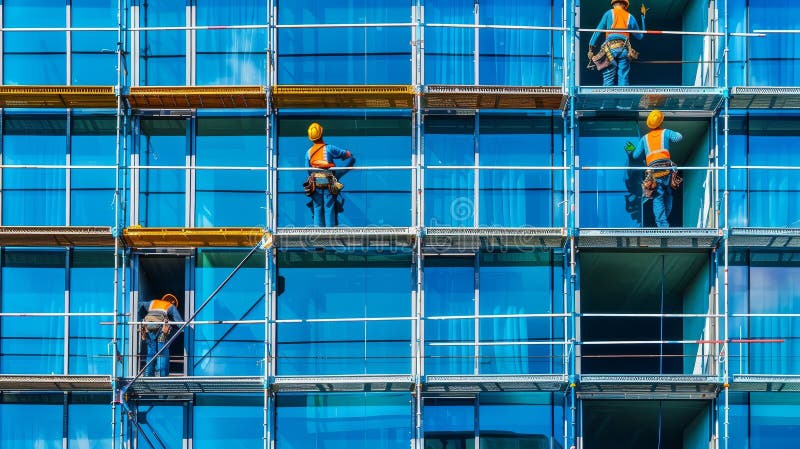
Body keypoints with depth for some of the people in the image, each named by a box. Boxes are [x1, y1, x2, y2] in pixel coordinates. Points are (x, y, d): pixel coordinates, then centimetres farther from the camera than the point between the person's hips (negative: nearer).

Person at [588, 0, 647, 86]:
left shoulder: (609, 13, 12)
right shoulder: (630, 17, 17)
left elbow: (598, 31, 7)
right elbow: (640, 36, 27)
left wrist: (591, 49, 9)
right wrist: (643, 17, 36)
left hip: (611, 48, -2)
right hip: (624, 49, 2)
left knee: (608, 80, -5)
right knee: (623, 79, 0)